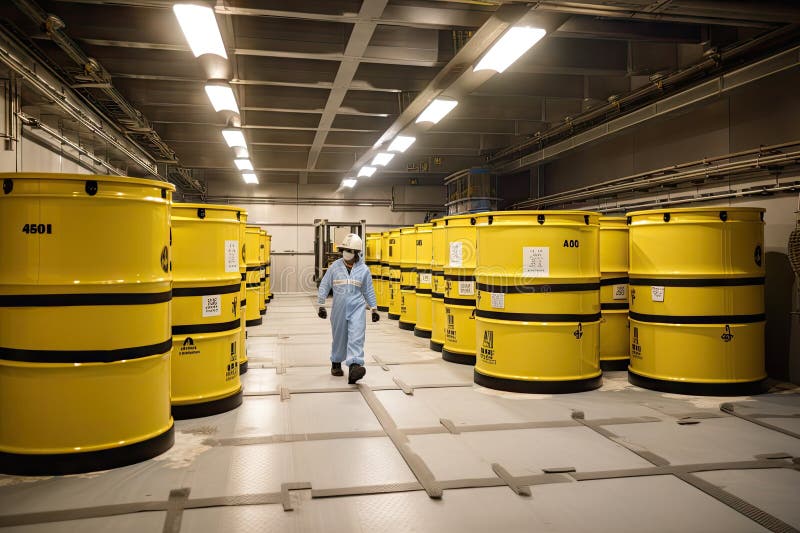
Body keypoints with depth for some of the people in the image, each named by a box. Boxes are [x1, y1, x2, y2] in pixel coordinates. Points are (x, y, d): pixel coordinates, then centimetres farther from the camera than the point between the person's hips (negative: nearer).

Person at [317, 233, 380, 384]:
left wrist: (374, 309, 10)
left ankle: (354, 367, -27)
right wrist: (321, 306, 4)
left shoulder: (364, 269, 2)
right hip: (339, 309, 1)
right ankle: (336, 363, 35)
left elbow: (369, 291, 10)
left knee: (356, 337, -16)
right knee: (339, 337, 13)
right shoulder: (335, 266, 1)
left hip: (357, 308, -1)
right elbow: (324, 286, 6)